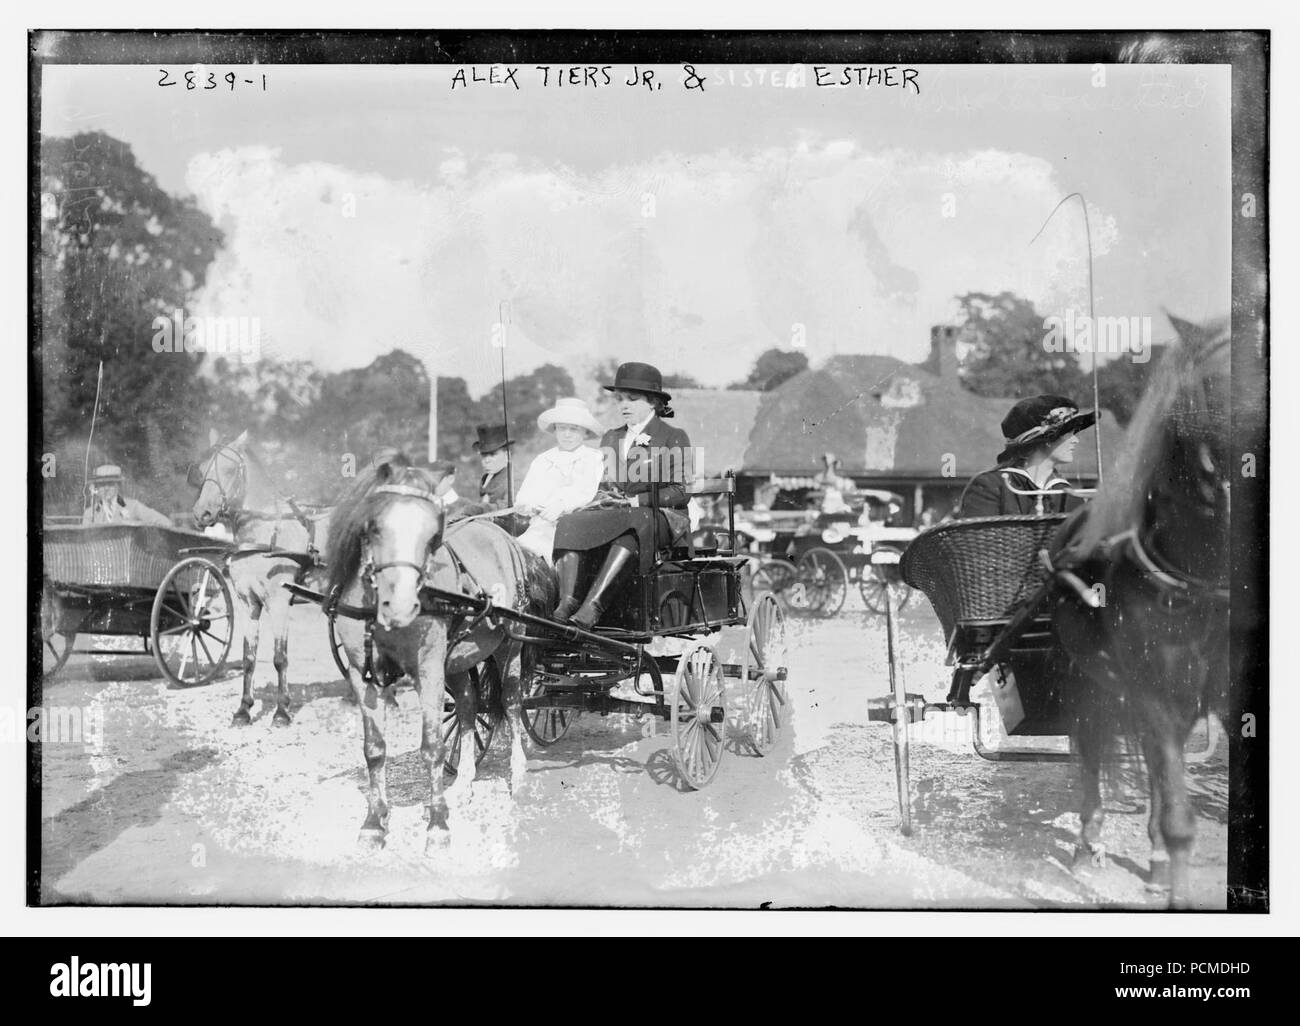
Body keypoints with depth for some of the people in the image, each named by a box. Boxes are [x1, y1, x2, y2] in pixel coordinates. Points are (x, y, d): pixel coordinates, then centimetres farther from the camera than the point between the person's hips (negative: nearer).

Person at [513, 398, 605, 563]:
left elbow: (589, 491, -3)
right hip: (541, 527, 3)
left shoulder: (594, 458, 14)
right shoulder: (541, 461, 26)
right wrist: (532, 507, -7)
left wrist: (562, 505, -21)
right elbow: (521, 501, 18)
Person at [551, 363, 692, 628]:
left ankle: (593, 606, -51)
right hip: (615, 513, 5)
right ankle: (566, 601, -41)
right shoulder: (610, 438, 23)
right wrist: (605, 497, -6)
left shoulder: (674, 438, 5)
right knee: (569, 524, -25)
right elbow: (601, 484, 20)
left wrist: (634, 501, -15)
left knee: (629, 530, -41)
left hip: (663, 517, -5)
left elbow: (680, 492, -5)